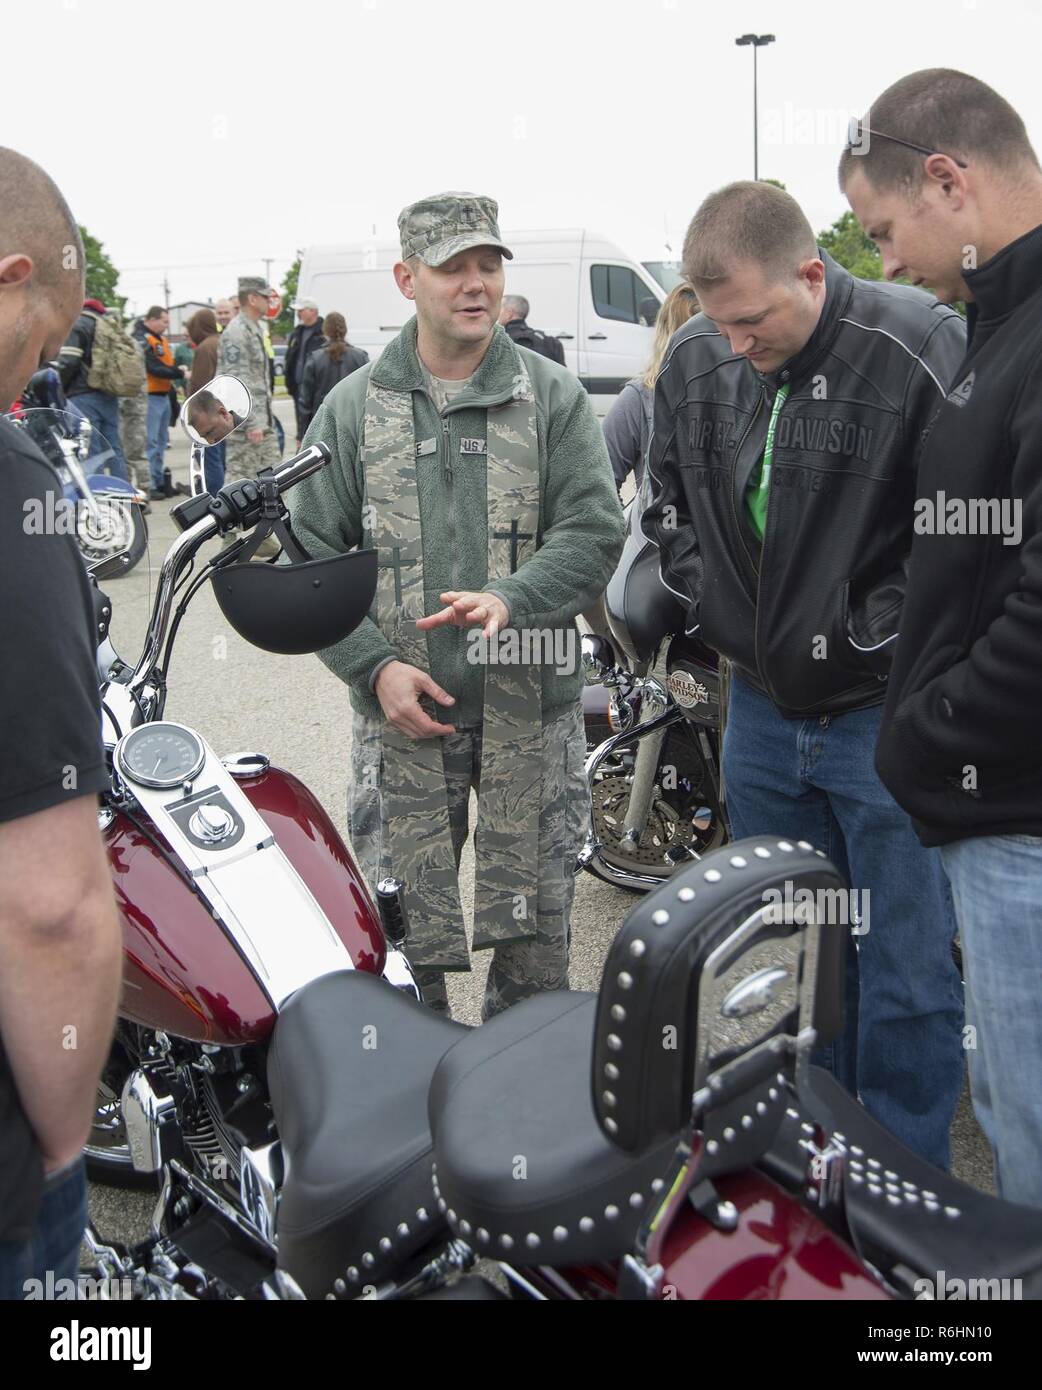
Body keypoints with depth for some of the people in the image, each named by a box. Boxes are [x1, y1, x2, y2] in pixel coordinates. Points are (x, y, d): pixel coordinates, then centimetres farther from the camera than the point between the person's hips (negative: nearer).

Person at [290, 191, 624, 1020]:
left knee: (535, 928, 10)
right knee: (404, 934, 8)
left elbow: (594, 530, -5)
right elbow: (312, 553, 5)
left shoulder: (554, 397, 4)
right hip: (403, 709, 1)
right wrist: (375, 665, -8)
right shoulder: (354, 407, 7)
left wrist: (510, 598, -23)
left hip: (531, 708, 0)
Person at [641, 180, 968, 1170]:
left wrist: (880, 634, -14)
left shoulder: (920, 346, -17)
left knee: (907, 976, 4)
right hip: (762, 707, 6)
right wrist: (716, 610, 4)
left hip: (886, 712, -5)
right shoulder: (693, 362, 1)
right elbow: (668, 505, 16)